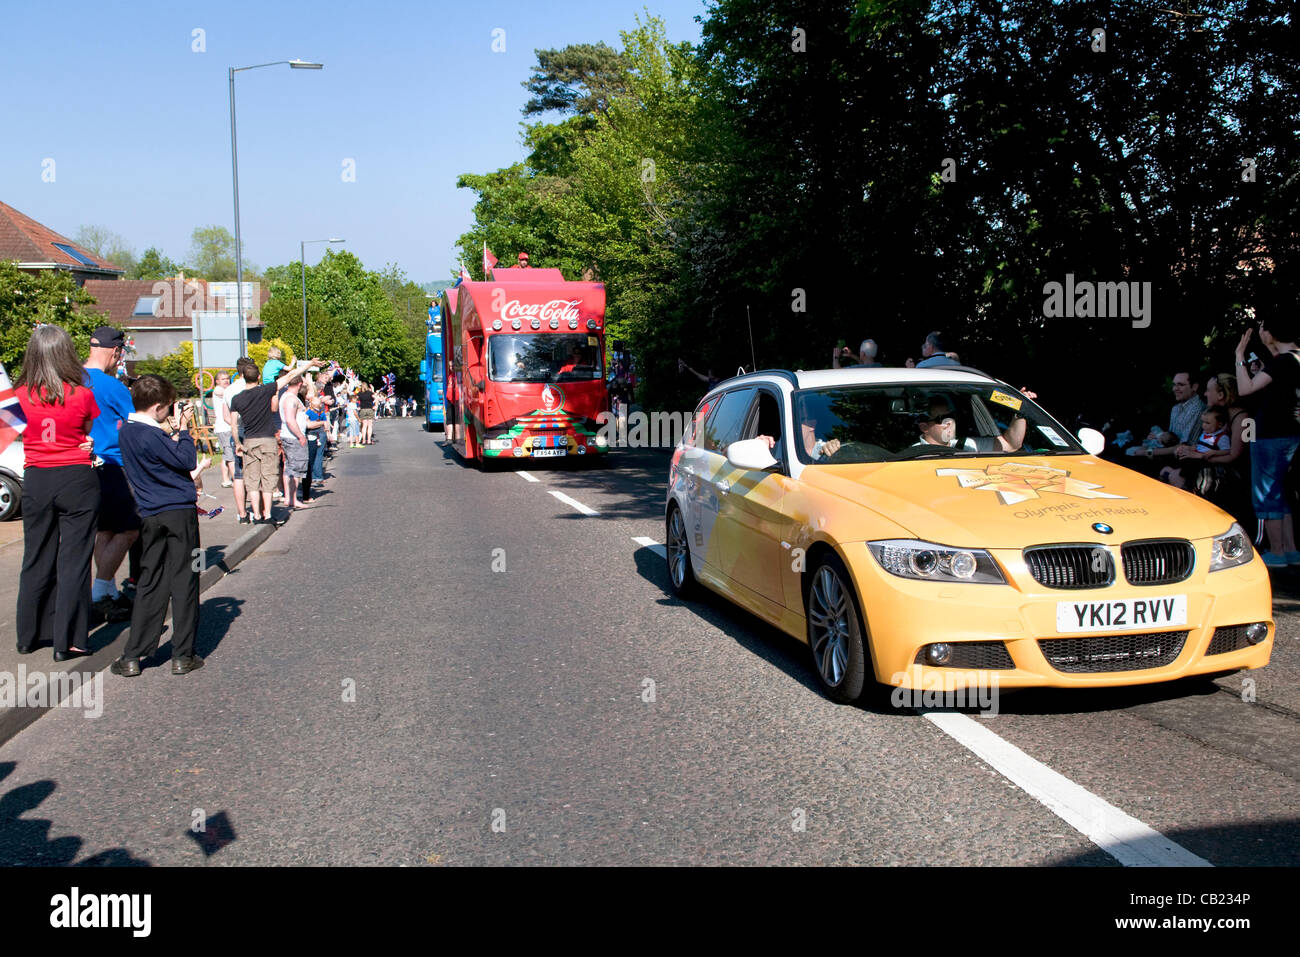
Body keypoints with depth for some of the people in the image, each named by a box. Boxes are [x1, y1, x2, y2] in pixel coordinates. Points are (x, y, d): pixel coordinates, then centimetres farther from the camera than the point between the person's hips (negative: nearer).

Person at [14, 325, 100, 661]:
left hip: (36, 482, 3)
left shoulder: (23, 395, -4)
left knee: (36, 560, 15)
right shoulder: (82, 395, -10)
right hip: (77, 480, -3)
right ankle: (66, 642, 5)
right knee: (73, 560, 3)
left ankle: (28, 636, 26)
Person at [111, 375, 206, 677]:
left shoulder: (127, 432, 7)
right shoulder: (151, 436, -18)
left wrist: (174, 431, 8)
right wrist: (183, 429, -3)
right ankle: (182, 656, 5)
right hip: (180, 512, -7)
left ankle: (132, 656, 9)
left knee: (150, 584, 11)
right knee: (184, 582, 1)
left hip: (151, 516, 7)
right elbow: (187, 461, -12)